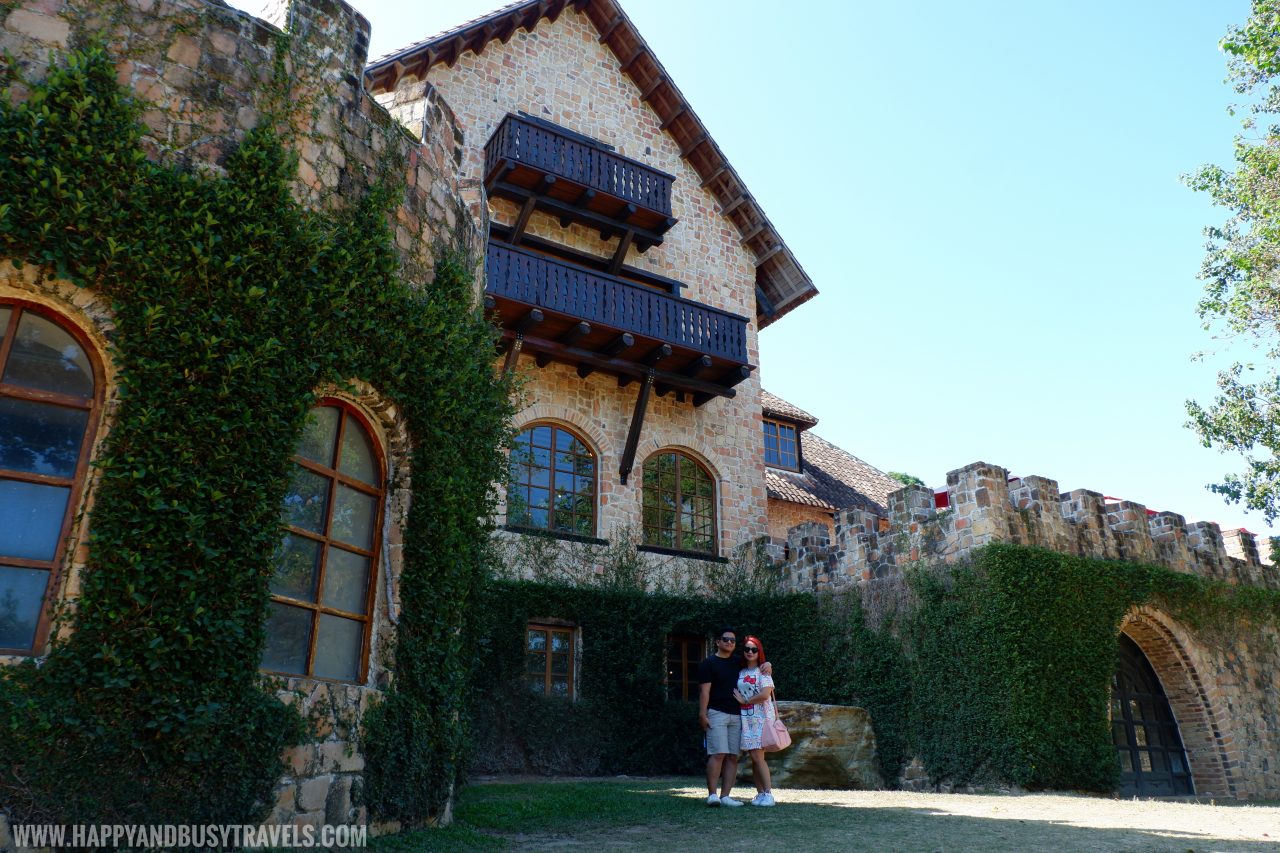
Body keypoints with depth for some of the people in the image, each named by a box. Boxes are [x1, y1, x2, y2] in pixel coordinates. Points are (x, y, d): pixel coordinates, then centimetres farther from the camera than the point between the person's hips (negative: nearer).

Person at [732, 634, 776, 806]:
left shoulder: (763, 671, -3)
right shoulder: (741, 673, 14)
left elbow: (765, 694, -15)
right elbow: (738, 695, 17)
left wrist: (744, 700, -8)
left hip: (761, 717, -5)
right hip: (746, 718, 5)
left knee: (757, 756, -12)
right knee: (754, 757, 5)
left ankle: (768, 794, -7)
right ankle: (760, 793, 11)